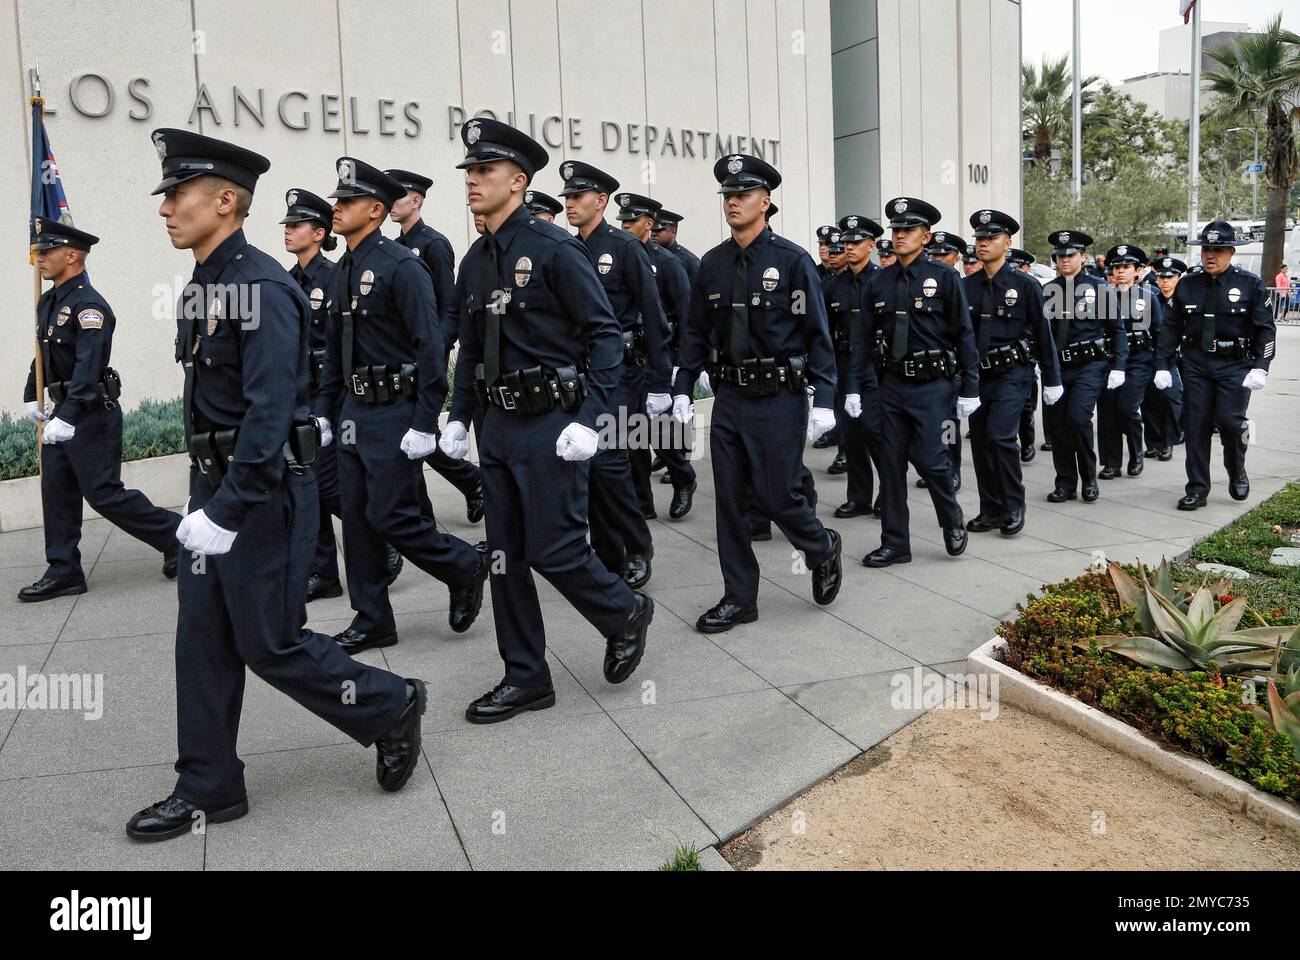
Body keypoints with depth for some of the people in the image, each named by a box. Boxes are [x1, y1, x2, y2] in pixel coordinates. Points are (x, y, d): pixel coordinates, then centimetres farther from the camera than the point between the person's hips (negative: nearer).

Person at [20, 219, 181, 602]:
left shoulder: (88, 305, -17)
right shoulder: (48, 302, 12)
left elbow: (88, 366, -26)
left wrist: (66, 417, -31)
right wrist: (32, 396, 18)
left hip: (90, 414, -9)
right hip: (62, 413, 9)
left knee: (103, 493, -6)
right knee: (56, 493, 9)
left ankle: (174, 536, 7)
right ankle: (63, 573, 16)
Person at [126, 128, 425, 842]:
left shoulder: (261, 286, -18)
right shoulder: (201, 288, 11)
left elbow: (270, 412, -25)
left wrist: (228, 512, -24)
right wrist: (205, 501, 17)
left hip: (264, 495, -9)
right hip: (214, 489, 9)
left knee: (270, 644, 0)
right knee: (201, 640, 12)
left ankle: (390, 707, 21)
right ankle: (207, 788, 24)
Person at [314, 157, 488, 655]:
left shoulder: (402, 266, -13)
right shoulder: (344, 270, 13)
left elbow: (431, 347, -18)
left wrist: (425, 425, -21)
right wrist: (323, 412, 15)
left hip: (395, 413, -8)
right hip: (355, 412, 8)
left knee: (390, 516, -7)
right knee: (357, 517, 9)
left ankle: (466, 566, 17)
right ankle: (371, 621, 20)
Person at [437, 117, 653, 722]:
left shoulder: (554, 247, -11)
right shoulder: (475, 261, 12)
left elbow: (605, 335, -13)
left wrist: (588, 421, -19)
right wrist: (458, 418, 14)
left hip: (550, 424, -8)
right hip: (499, 425, 8)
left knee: (553, 551, -5)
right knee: (505, 557, 10)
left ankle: (626, 614, 25)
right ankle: (525, 678, 22)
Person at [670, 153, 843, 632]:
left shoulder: (792, 260, -6)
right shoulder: (713, 263, 8)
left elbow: (818, 335, -7)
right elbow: (696, 332, 13)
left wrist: (823, 401, -13)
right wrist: (682, 389, 7)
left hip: (779, 399, -5)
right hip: (729, 399, 5)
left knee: (777, 495, -1)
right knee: (728, 499, 6)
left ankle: (823, 549, 31)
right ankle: (739, 598, 18)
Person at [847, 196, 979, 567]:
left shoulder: (944, 277, -3)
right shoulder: (877, 282, 7)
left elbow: (964, 335, -3)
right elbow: (865, 339, 9)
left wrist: (969, 389, -6)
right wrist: (855, 388, 3)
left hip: (933, 386, -4)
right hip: (892, 384, 4)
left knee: (930, 460, -6)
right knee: (891, 463, 6)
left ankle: (953, 522, 22)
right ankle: (895, 543, 15)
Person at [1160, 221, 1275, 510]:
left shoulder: (1251, 285, -1)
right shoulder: (1187, 285, 7)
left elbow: (1266, 329, -2)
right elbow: (1173, 328, 10)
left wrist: (1260, 367, -11)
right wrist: (1162, 365, 4)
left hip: (1235, 366, -3)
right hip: (1196, 364, 3)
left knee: (1230, 420, -14)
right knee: (1196, 426, 2)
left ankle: (1237, 474, 16)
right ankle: (1197, 490, 11)